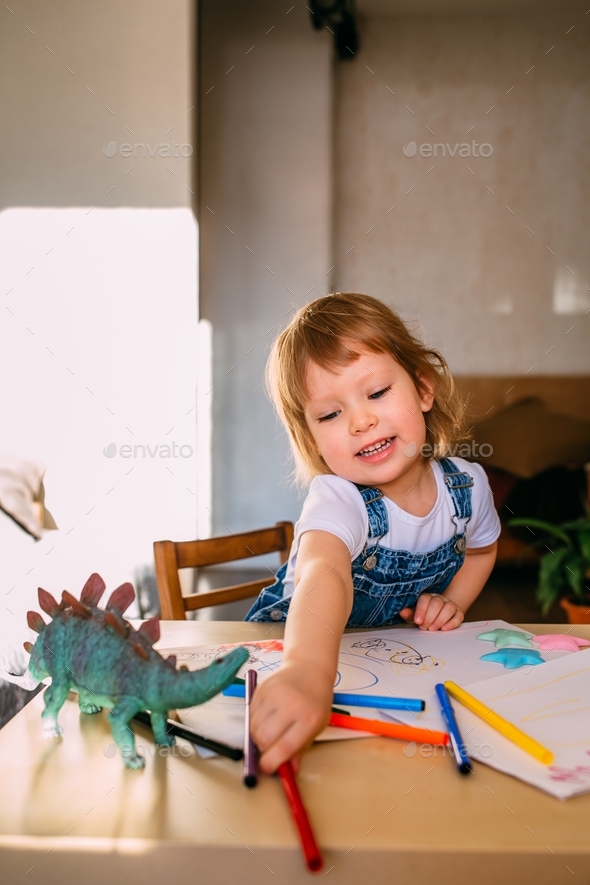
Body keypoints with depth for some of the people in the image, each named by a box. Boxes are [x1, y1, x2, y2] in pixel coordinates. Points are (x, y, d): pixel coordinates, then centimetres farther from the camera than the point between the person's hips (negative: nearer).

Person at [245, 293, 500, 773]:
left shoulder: (466, 485, -13)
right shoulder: (336, 500, -30)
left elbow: (480, 549, 11)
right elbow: (324, 573, -54)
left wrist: (451, 602, -7)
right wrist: (308, 672, -73)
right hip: (295, 645, -3)